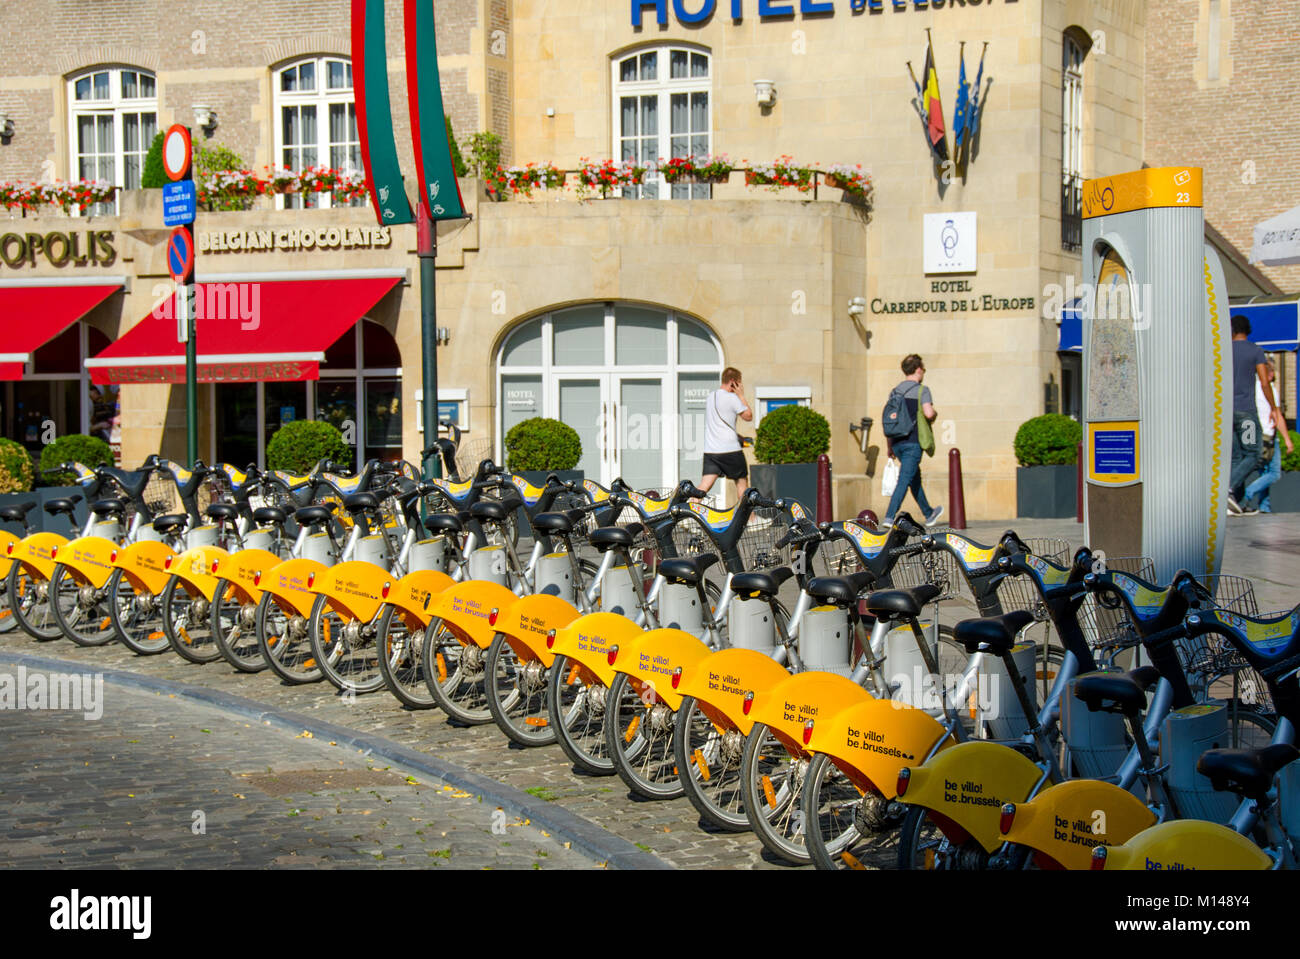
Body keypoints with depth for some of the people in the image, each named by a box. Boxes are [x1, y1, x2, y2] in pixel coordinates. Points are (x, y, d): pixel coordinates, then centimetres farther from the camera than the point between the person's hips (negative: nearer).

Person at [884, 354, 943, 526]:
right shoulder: (922, 390, -6)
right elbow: (928, 413, -20)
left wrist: (888, 446, 16)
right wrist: (935, 414, 5)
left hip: (897, 442, 7)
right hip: (913, 442, -7)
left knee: (915, 478, 20)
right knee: (905, 479, -9)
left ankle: (928, 514, 33)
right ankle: (889, 517, -19)